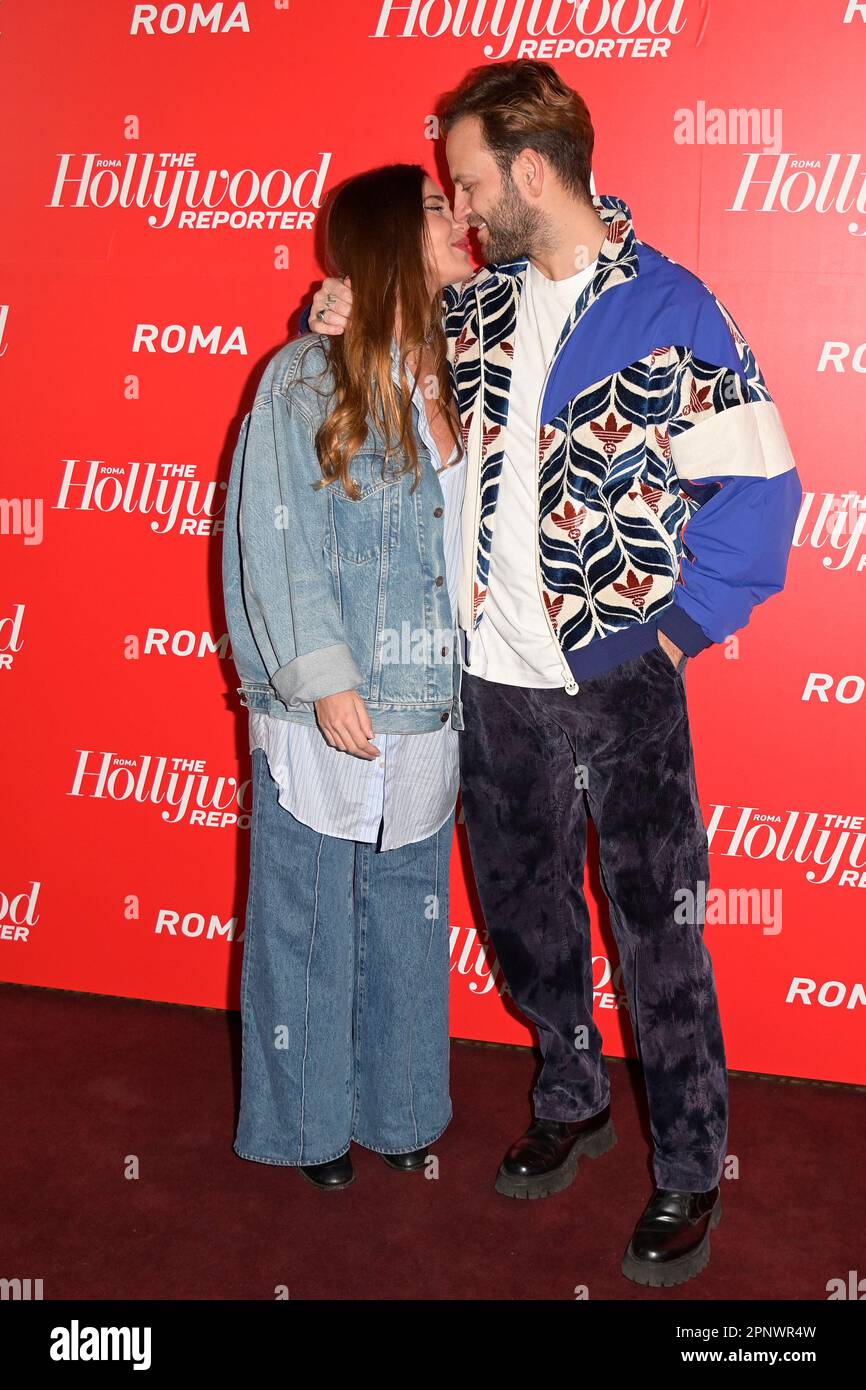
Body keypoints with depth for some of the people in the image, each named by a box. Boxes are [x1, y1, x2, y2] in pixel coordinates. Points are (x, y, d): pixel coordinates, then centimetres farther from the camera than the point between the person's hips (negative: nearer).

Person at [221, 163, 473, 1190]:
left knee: (409, 915, 16)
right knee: (309, 920, 9)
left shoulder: (451, 375, 8)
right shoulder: (305, 378, -8)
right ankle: (307, 1119, 29)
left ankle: (395, 1108, 35)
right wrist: (325, 679, -14)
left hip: (427, 709, 5)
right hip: (325, 717, -5)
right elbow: (276, 542, -11)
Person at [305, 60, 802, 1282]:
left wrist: (678, 630, -9)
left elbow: (758, 484, -10)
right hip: (492, 680, 6)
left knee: (659, 932, 6)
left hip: (618, 685, -5)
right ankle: (574, 1101, 42)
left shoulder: (671, 309, -10)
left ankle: (690, 1171, 26)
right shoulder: (477, 306, 6)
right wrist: (349, 325, 4)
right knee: (523, 908, 18)